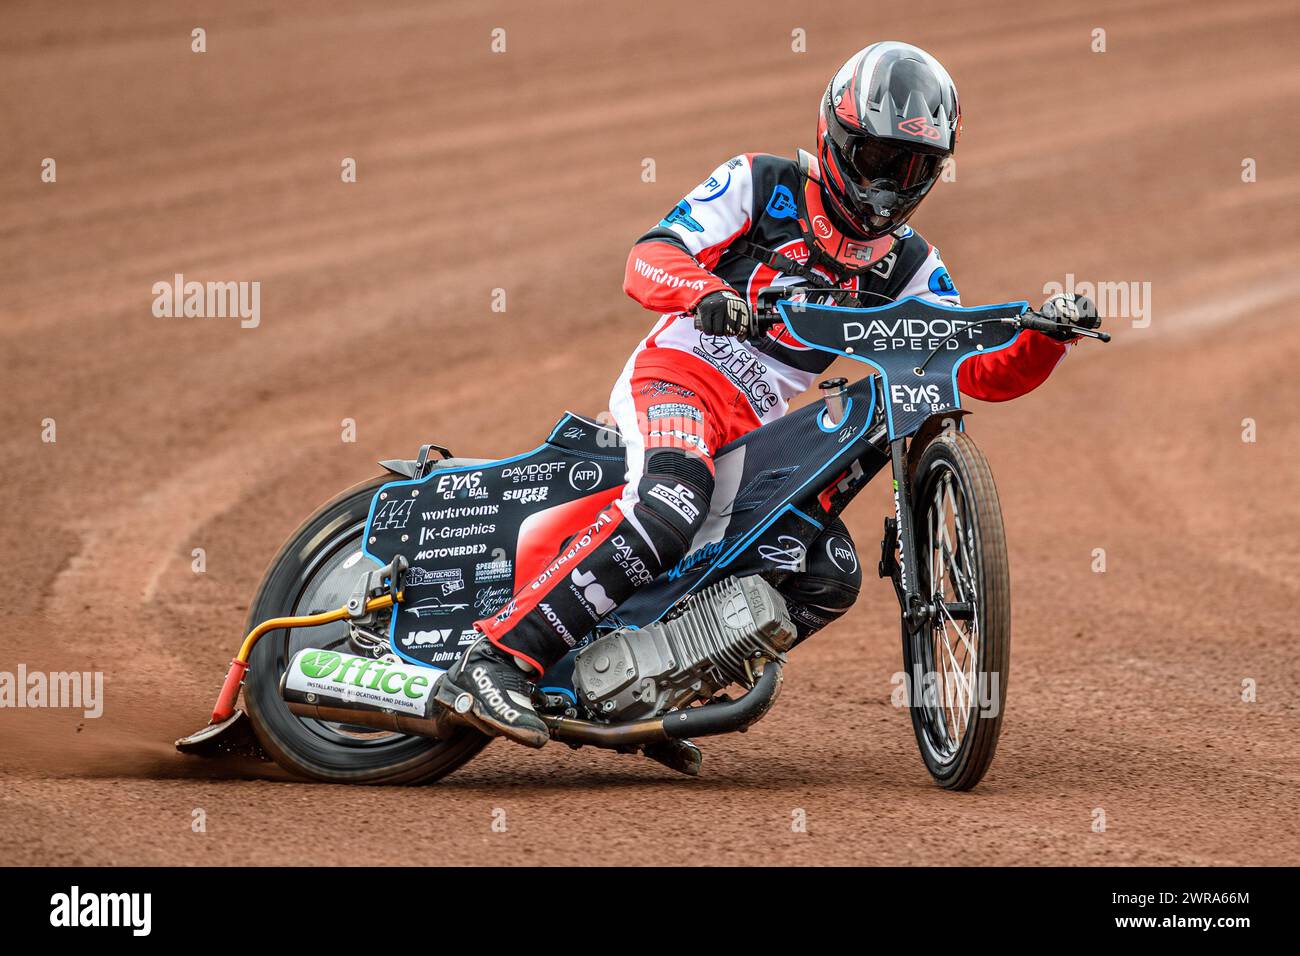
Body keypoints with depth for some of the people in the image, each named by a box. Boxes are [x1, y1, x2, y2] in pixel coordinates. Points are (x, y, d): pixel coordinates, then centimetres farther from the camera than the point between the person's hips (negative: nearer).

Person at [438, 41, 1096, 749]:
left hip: (757, 428, 6)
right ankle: (498, 658, -40)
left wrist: (1047, 341, -13)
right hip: (678, 372, -6)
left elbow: (982, 373, 8)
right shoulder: (760, 185, 0)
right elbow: (646, 261, -10)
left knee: (830, 580, -7)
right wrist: (708, 292, -32)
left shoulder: (908, 267, 12)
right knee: (671, 507, -35)